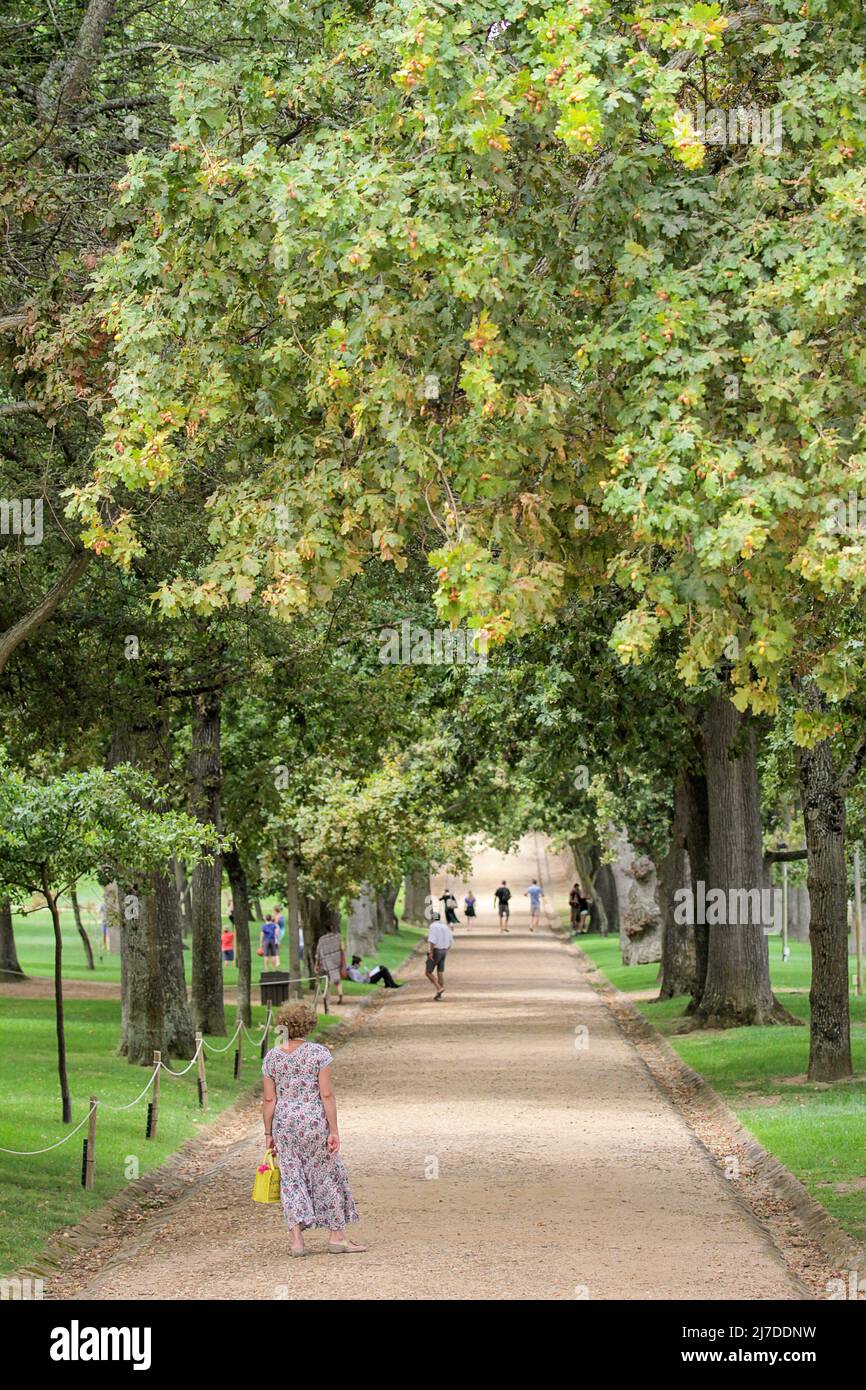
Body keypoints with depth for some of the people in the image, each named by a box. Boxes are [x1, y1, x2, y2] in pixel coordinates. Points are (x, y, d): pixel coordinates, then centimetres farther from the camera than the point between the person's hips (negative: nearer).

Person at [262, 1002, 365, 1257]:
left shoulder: (272, 1058, 2)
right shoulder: (319, 1053, -7)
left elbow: (269, 1100, 3)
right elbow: (327, 1095, -10)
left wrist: (269, 1134, 9)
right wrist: (333, 1130, -7)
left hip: (284, 1123, 3)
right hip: (314, 1121, -3)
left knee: (291, 1178, 8)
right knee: (327, 1176, 9)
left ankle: (297, 1239, 1)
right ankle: (336, 1237, 13)